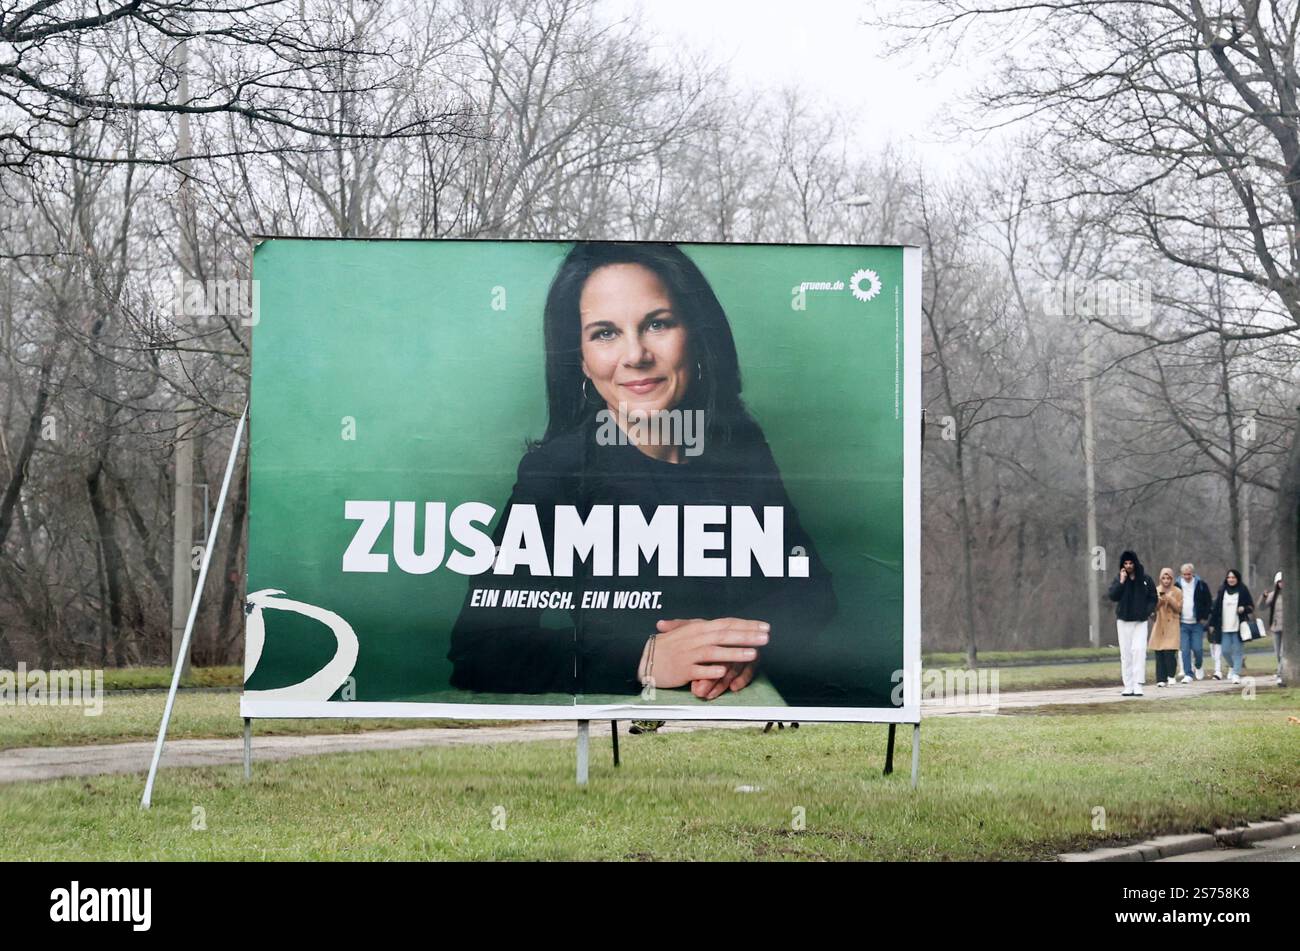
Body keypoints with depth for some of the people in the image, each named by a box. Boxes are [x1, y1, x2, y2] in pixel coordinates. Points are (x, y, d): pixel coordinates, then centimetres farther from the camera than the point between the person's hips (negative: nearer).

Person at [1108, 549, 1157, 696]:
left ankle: (1138, 684, -14)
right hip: (1123, 621, 1)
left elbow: (1153, 598, 9)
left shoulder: (1145, 579, 2)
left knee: (1139, 650, -13)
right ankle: (1128, 686, 5)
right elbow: (1113, 596, -10)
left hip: (1140, 621, -1)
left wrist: (1147, 611, -6)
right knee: (1125, 654, 2)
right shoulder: (1118, 579, 3)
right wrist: (1121, 582, -17)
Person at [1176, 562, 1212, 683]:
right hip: (1182, 623, 1)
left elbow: (1209, 602, 6)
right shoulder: (1177, 586, 1)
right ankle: (1188, 674, 1)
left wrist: (1205, 617, -1)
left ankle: (1199, 666, 25)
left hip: (1197, 623, -1)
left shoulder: (1201, 585, 0)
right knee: (1185, 650, -4)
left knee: (1197, 648, -5)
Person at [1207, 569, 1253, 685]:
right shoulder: (1222, 591, 8)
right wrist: (1212, 623, 9)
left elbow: (1251, 607, 6)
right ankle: (1232, 666, 30)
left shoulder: (1243, 591, 1)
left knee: (1237, 651, -3)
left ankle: (1236, 674, -1)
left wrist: (1244, 609, -16)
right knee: (1226, 651, 2)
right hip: (1225, 627, 3)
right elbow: (1216, 608, 11)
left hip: (1238, 627, -3)